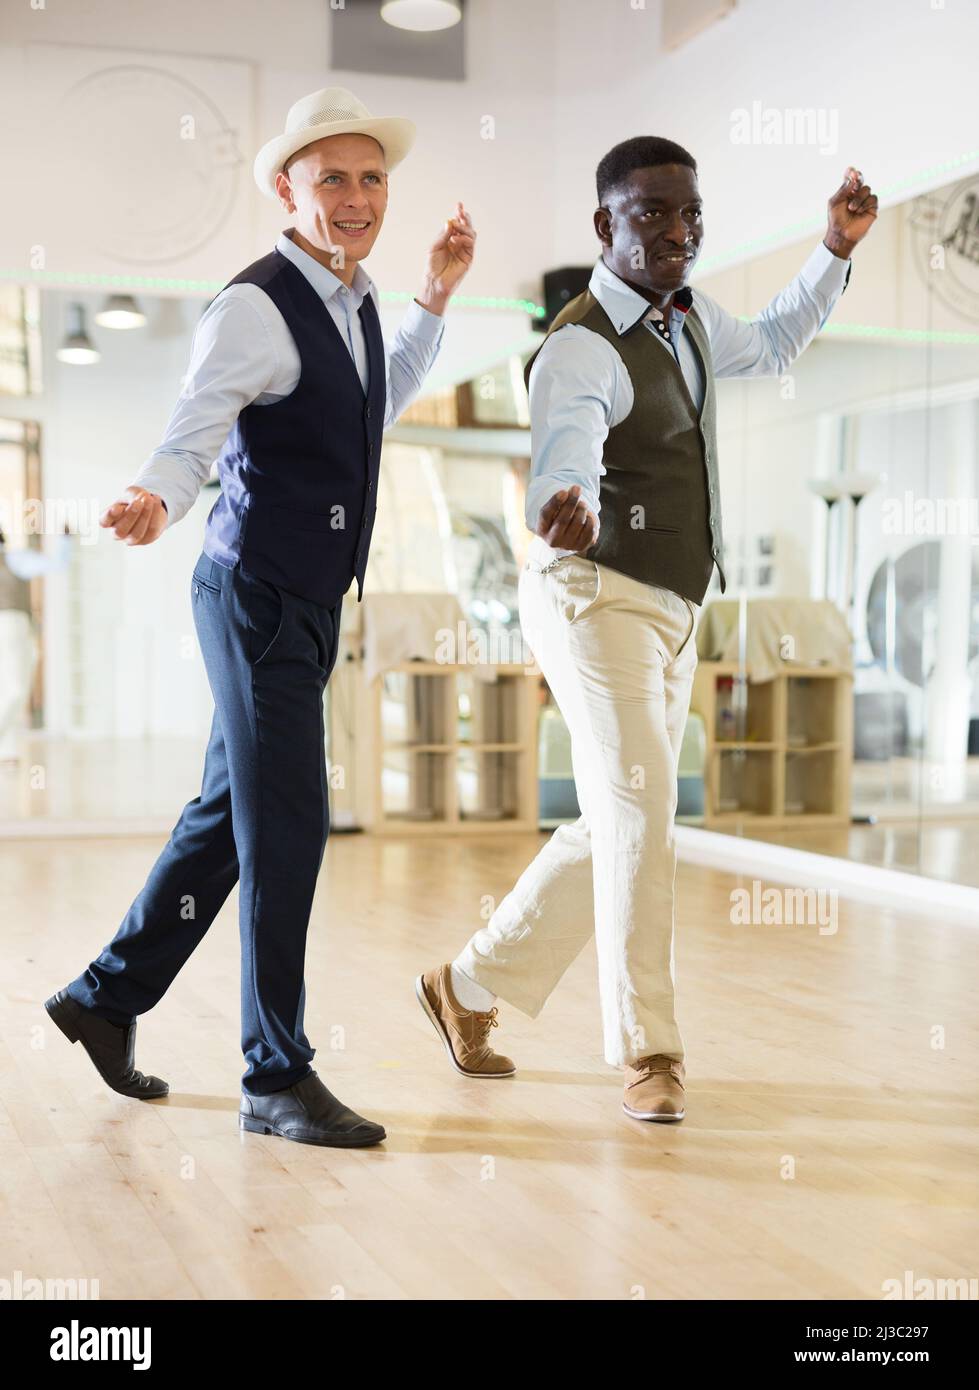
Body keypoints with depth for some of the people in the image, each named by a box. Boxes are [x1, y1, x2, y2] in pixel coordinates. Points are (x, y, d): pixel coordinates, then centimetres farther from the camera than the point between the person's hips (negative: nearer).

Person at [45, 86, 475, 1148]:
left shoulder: (351, 300, 11)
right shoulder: (256, 306, -15)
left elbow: (377, 403, 30)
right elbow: (192, 433, -27)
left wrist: (432, 300, 20)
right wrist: (156, 501, -48)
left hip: (306, 609, 9)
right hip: (257, 597, -9)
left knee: (231, 816, 15)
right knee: (284, 825, -8)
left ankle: (107, 997, 30)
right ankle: (276, 1078, 3)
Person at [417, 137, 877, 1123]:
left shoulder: (686, 316, 9)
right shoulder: (582, 350, -19)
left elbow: (770, 347, 30)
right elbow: (566, 456, -38)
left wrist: (834, 252, 18)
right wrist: (565, 511, -61)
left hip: (668, 609, 9)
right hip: (598, 597, -9)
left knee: (620, 829, 12)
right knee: (638, 813, -18)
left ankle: (471, 986, 25)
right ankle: (647, 1052, -7)